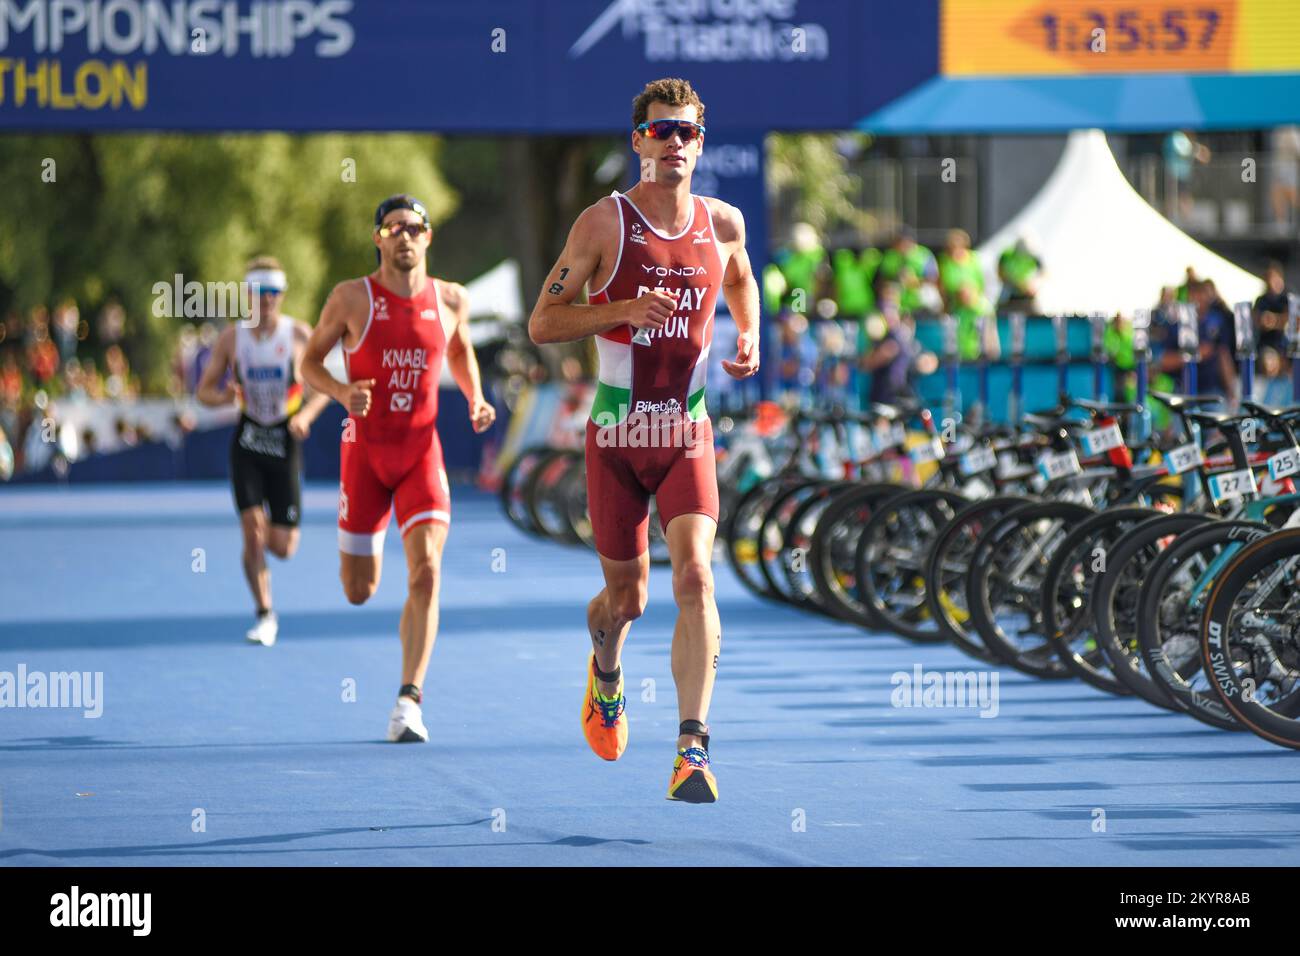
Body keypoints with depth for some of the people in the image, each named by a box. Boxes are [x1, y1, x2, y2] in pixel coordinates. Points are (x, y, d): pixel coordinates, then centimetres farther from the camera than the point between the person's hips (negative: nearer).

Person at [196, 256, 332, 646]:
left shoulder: (299, 335, -3)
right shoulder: (231, 338, 0)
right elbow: (204, 390, 5)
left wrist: (306, 414, -16)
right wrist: (224, 396, -18)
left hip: (285, 443, 0)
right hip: (247, 442, 0)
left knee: (283, 548, -1)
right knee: (252, 529, -14)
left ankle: (277, 528, 38)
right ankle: (264, 615, 0)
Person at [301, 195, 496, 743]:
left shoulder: (451, 300, 1)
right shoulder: (351, 298, -6)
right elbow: (310, 362, 2)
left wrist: (476, 401, 3)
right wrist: (342, 393, -18)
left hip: (422, 451, 1)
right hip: (364, 449, -1)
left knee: (426, 573, -18)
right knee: (358, 591, 6)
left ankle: (409, 700, -17)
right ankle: (369, 543, 46)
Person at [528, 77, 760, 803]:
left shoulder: (723, 223, 3)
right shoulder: (605, 222, -7)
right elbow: (543, 321, -6)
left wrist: (749, 336, 8)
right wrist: (623, 309, -20)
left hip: (687, 432, 1)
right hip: (616, 434, -1)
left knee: (695, 575, -18)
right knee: (627, 594, 9)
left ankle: (694, 747, -21)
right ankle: (606, 672, 46)